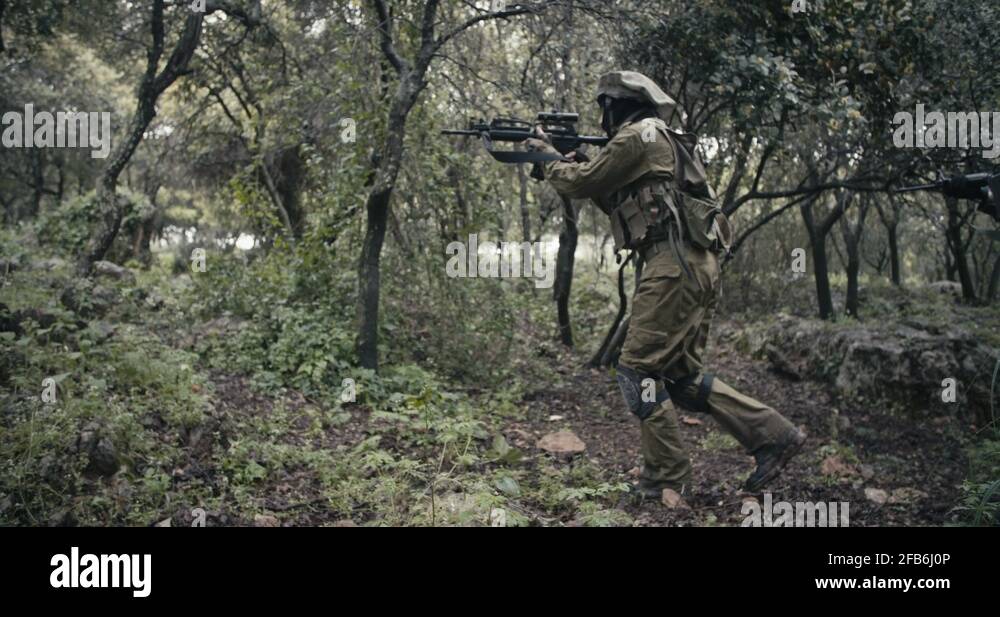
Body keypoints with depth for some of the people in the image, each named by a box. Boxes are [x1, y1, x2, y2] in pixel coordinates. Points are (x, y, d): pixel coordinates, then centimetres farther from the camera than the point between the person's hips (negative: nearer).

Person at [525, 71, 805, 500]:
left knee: (637, 371, -5)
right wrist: (575, 162, 23)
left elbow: (583, 183, -2)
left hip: (675, 265, -10)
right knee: (680, 375, 13)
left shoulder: (638, 136, -4)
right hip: (694, 267, 10)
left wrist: (549, 157, 16)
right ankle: (772, 434, 11)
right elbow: (614, 200, 30)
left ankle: (666, 477, 0)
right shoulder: (658, 142, 26)